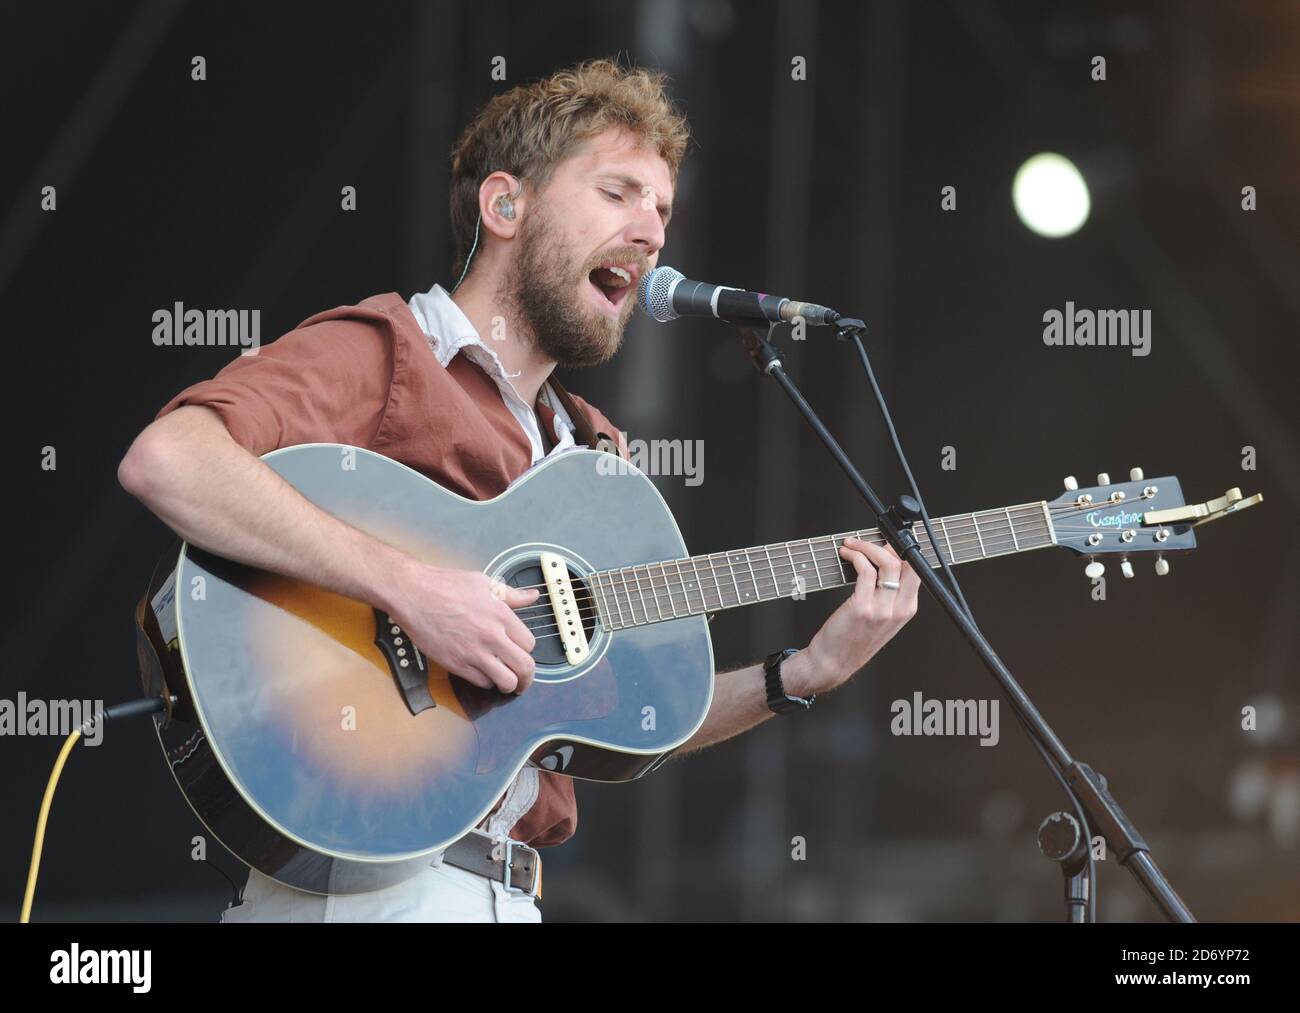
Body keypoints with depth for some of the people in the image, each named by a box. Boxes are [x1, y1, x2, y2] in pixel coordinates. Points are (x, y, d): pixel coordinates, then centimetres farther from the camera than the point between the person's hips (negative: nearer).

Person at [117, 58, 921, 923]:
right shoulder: (383, 353, -3)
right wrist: (410, 588, -24)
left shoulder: (588, 452, 19)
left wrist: (806, 674, 6)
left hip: (503, 888, 7)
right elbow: (164, 460, -21)